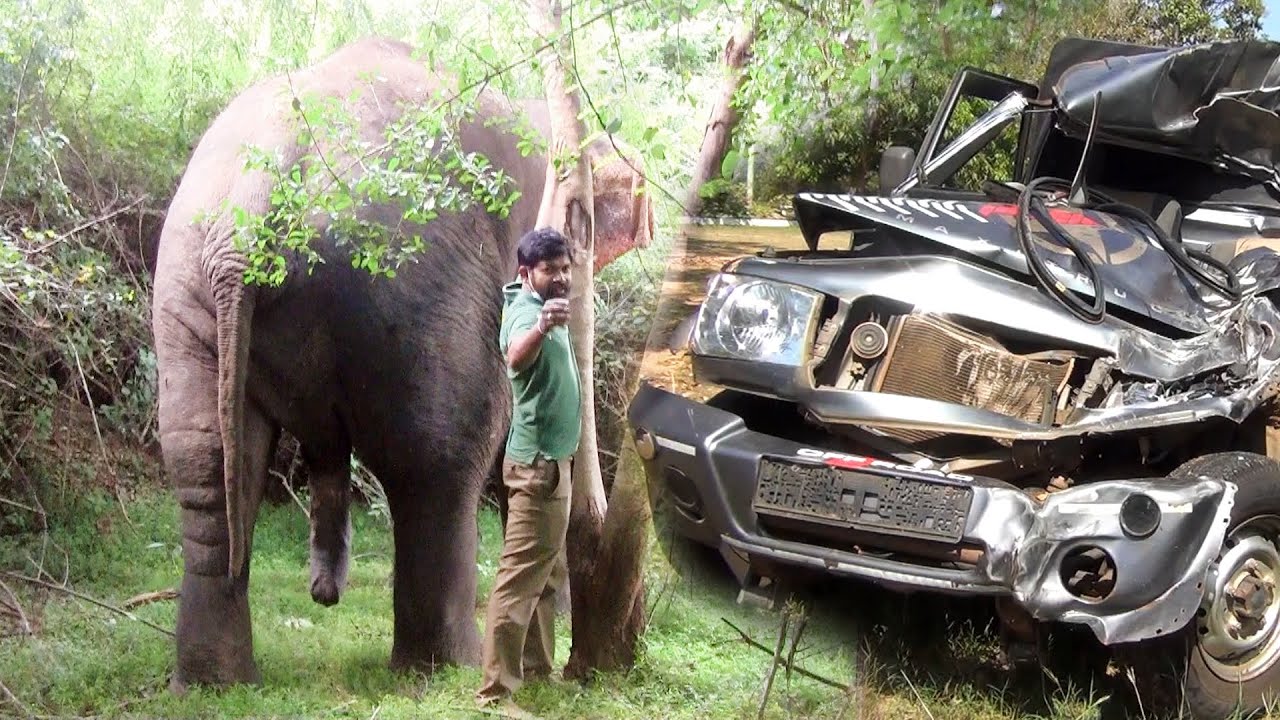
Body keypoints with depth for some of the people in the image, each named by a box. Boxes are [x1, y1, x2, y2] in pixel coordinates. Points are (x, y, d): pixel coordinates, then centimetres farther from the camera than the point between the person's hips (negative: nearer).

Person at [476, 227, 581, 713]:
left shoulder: (544, 307, 10)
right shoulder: (526, 310, -21)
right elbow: (516, 357, -48)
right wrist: (542, 327, -65)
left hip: (553, 459, 11)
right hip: (537, 463, -11)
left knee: (548, 575, 20)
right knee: (520, 577, -11)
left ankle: (538, 669, 32)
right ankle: (496, 692, -11)